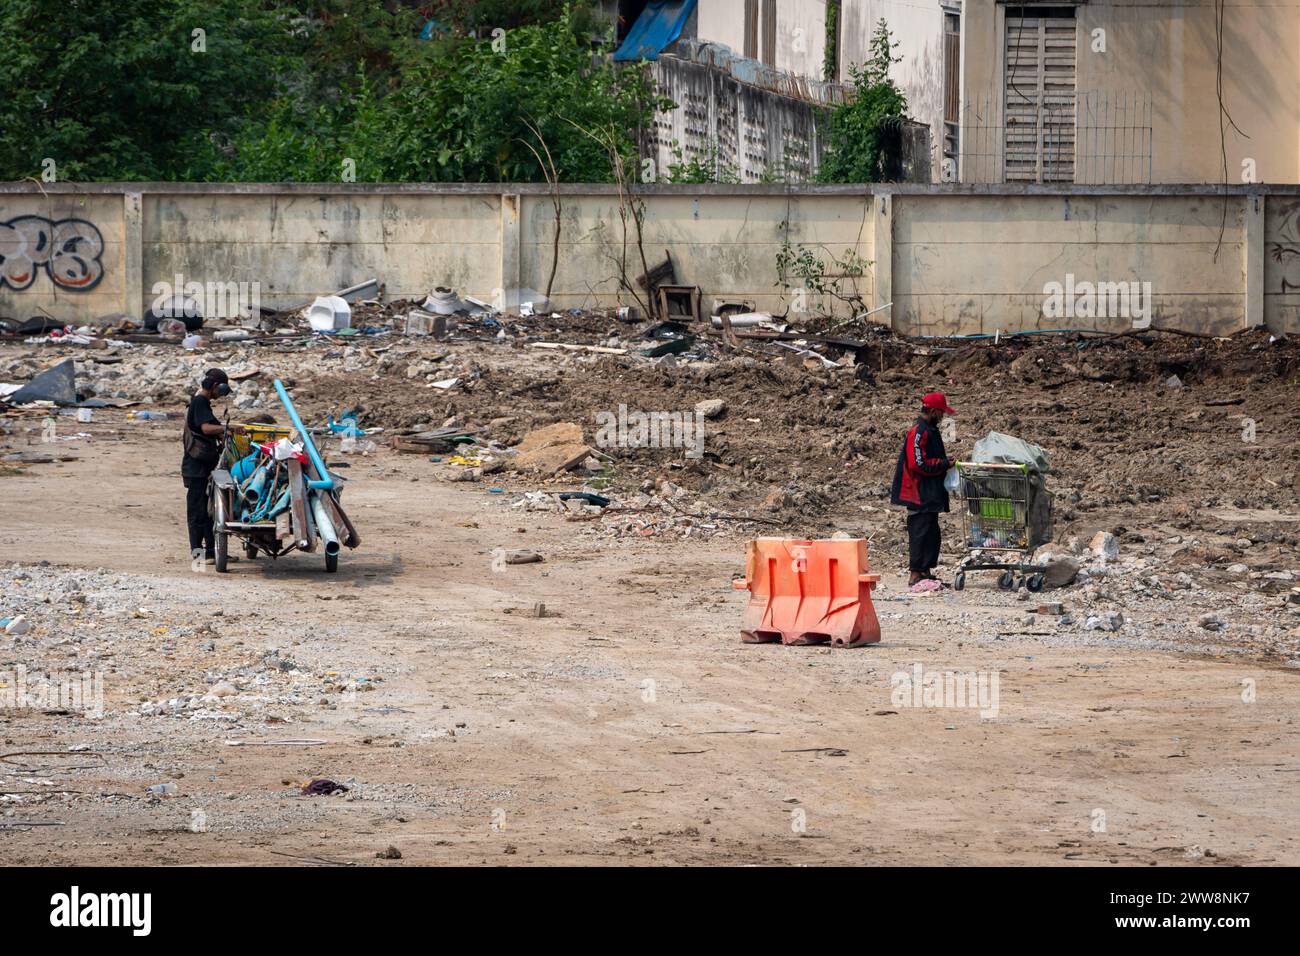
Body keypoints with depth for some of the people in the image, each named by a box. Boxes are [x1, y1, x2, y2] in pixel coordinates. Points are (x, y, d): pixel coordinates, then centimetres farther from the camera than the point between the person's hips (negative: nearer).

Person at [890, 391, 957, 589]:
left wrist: (946, 463, 9)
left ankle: (926, 572, 18)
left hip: (931, 495, 10)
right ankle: (915, 575, -7)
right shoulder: (918, 432, -15)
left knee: (932, 534, 12)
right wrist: (945, 464, -14)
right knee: (920, 533, -8)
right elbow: (918, 463, -21)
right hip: (919, 493, -10)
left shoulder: (930, 431, 17)